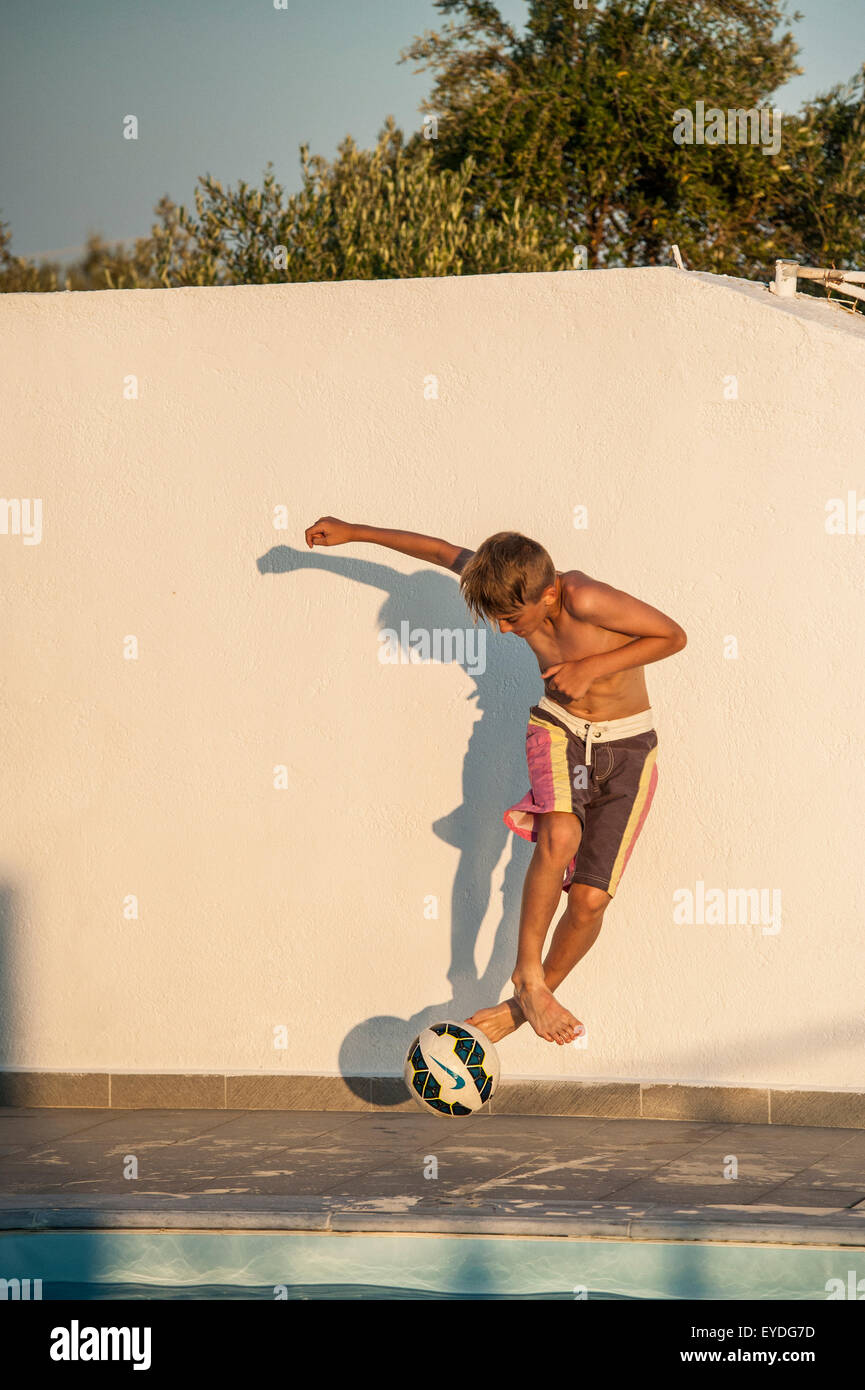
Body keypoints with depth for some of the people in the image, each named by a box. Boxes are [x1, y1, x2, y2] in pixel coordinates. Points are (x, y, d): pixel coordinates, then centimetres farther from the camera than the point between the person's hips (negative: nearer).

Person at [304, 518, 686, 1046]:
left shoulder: (585, 600, -28)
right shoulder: (507, 583, -12)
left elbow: (674, 635, -17)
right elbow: (442, 551, 4)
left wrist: (594, 667, -23)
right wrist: (352, 532, 7)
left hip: (627, 749, -3)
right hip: (558, 729, 3)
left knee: (590, 898, -10)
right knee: (561, 835, -30)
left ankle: (530, 1000, 14)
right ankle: (528, 972, -16)